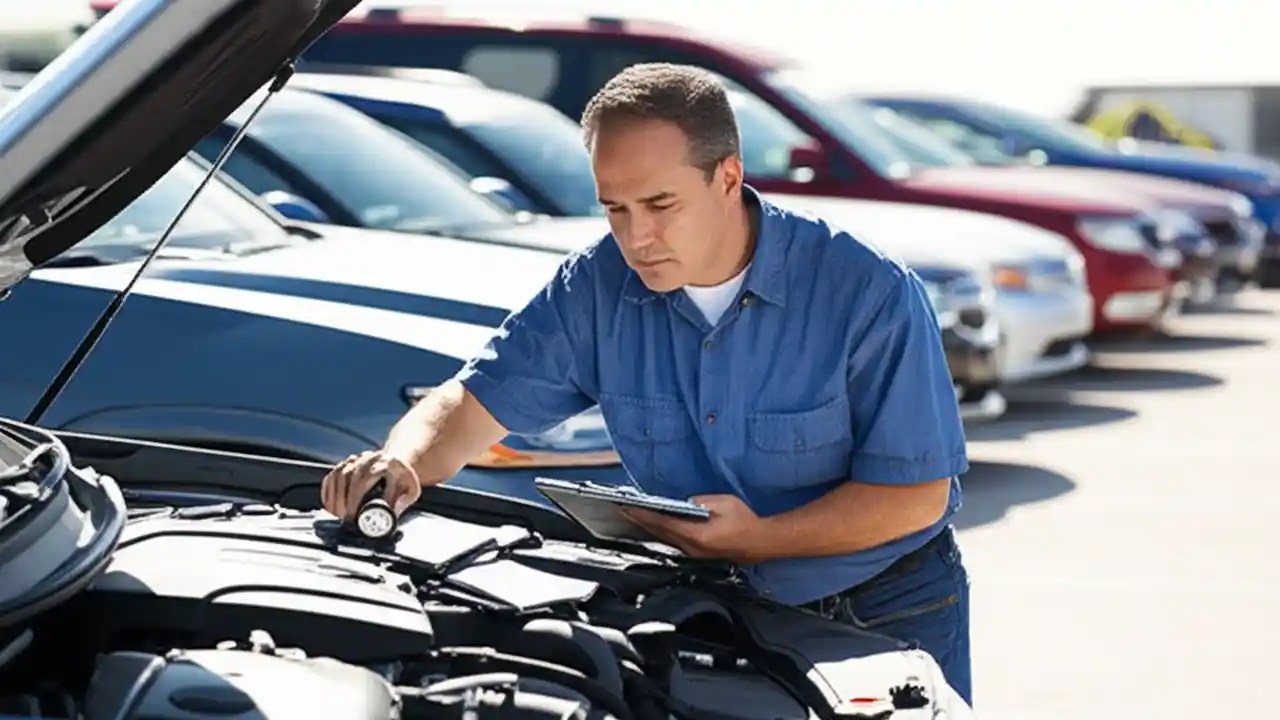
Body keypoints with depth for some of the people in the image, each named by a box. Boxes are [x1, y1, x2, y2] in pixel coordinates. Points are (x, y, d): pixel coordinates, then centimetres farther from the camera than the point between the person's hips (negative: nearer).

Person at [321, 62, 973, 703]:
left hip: (887, 611, -2)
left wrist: (760, 538, -29)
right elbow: (473, 403, -7)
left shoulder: (870, 294, -20)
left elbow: (917, 495, -18)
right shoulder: (597, 289, -8)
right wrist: (401, 464, -30)